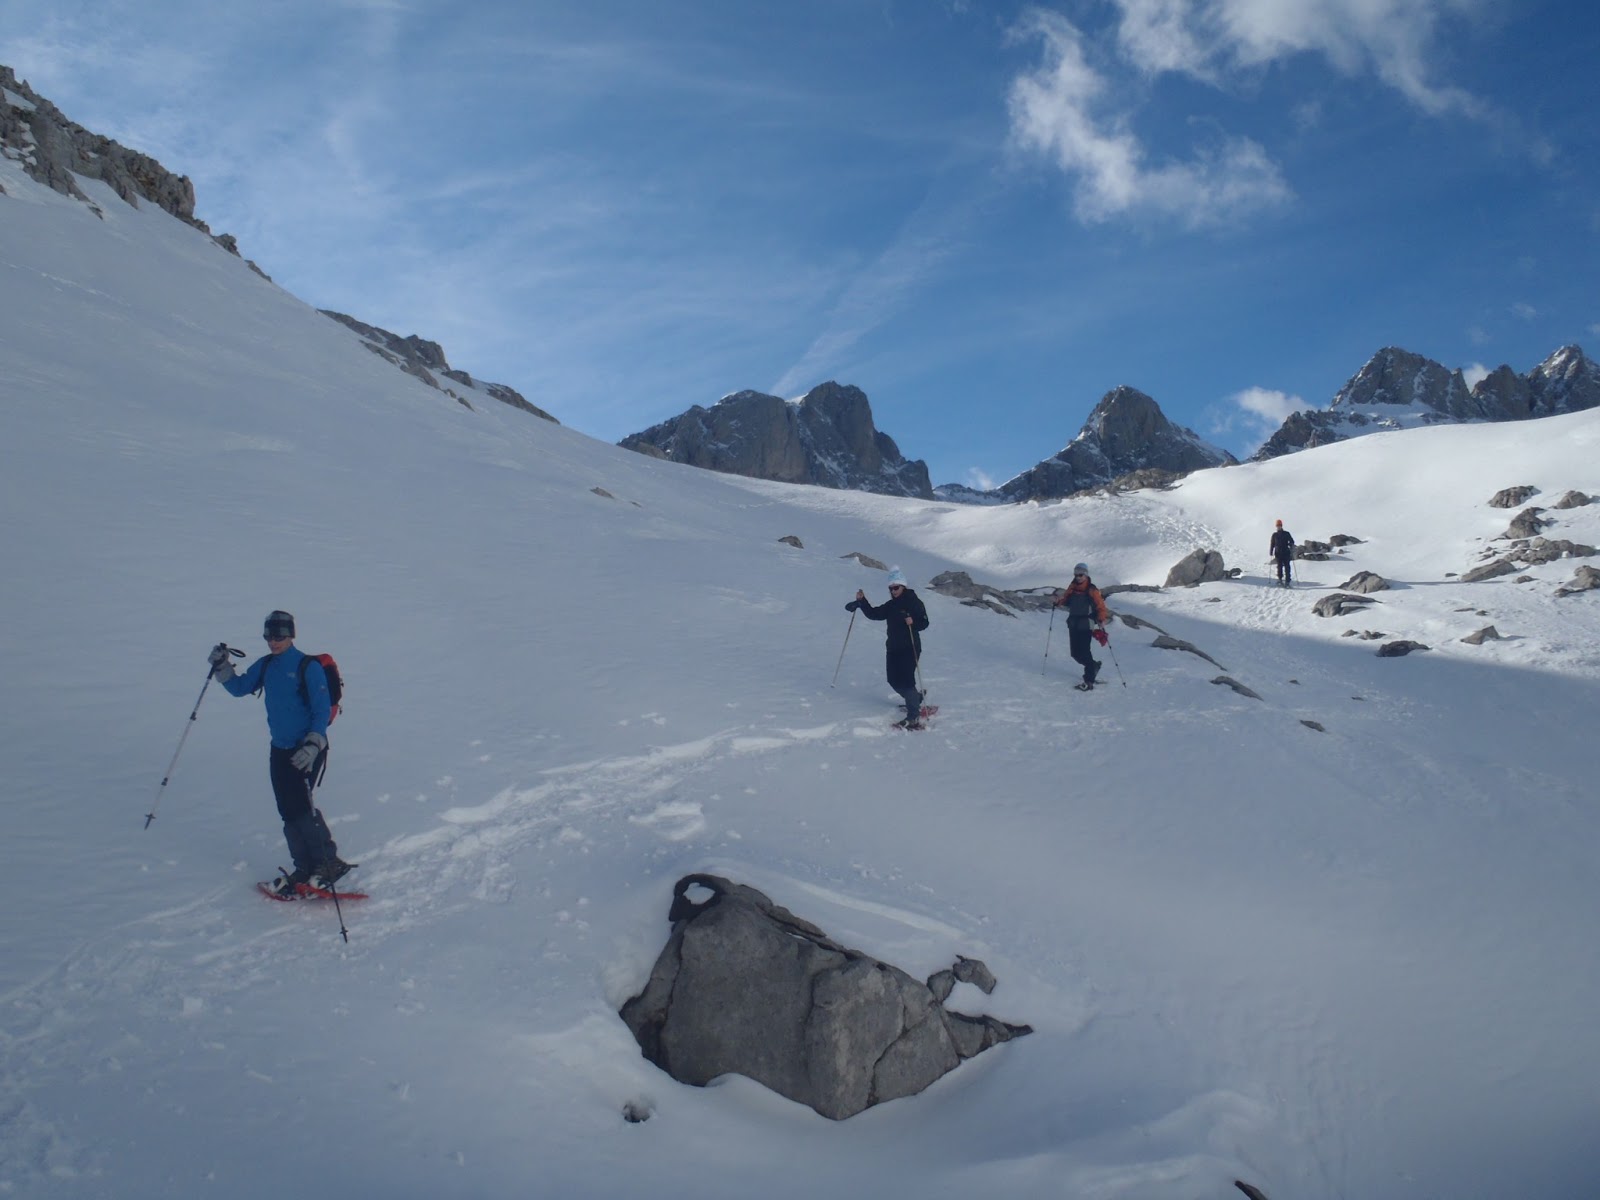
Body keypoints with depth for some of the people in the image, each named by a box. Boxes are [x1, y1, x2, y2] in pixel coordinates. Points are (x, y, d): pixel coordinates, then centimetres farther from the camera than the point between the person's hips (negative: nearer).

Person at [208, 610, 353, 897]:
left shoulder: (308, 667, -12)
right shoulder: (265, 666, 9)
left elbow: (323, 710, -14)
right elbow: (239, 688, 16)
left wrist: (312, 745, -23)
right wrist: (222, 667, -1)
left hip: (308, 750, -7)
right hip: (280, 750, 7)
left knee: (299, 805, -16)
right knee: (288, 811, 7)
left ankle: (329, 862, -5)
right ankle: (306, 868, 15)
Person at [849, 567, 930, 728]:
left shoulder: (914, 602, -8)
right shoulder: (891, 605, 12)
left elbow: (924, 623, -11)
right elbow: (873, 614, 11)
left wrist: (913, 622, -30)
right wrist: (862, 601, 0)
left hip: (910, 648, -7)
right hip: (893, 648, 8)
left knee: (905, 680, -14)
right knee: (894, 680, 10)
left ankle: (914, 718, -11)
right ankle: (916, 699, 34)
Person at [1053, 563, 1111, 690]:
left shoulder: (1091, 590, -8)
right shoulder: (1072, 588, 9)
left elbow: (1100, 606, -9)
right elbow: (1067, 600, 19)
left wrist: (1101, 620, -24)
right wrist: (1059, 601, -4)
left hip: (1085, 626, -6)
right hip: (1073, 624, 6)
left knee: (1084, 652, -13)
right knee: (1075, 653, 10)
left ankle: (1089, 682, -9)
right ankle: (1094, 665, 37)